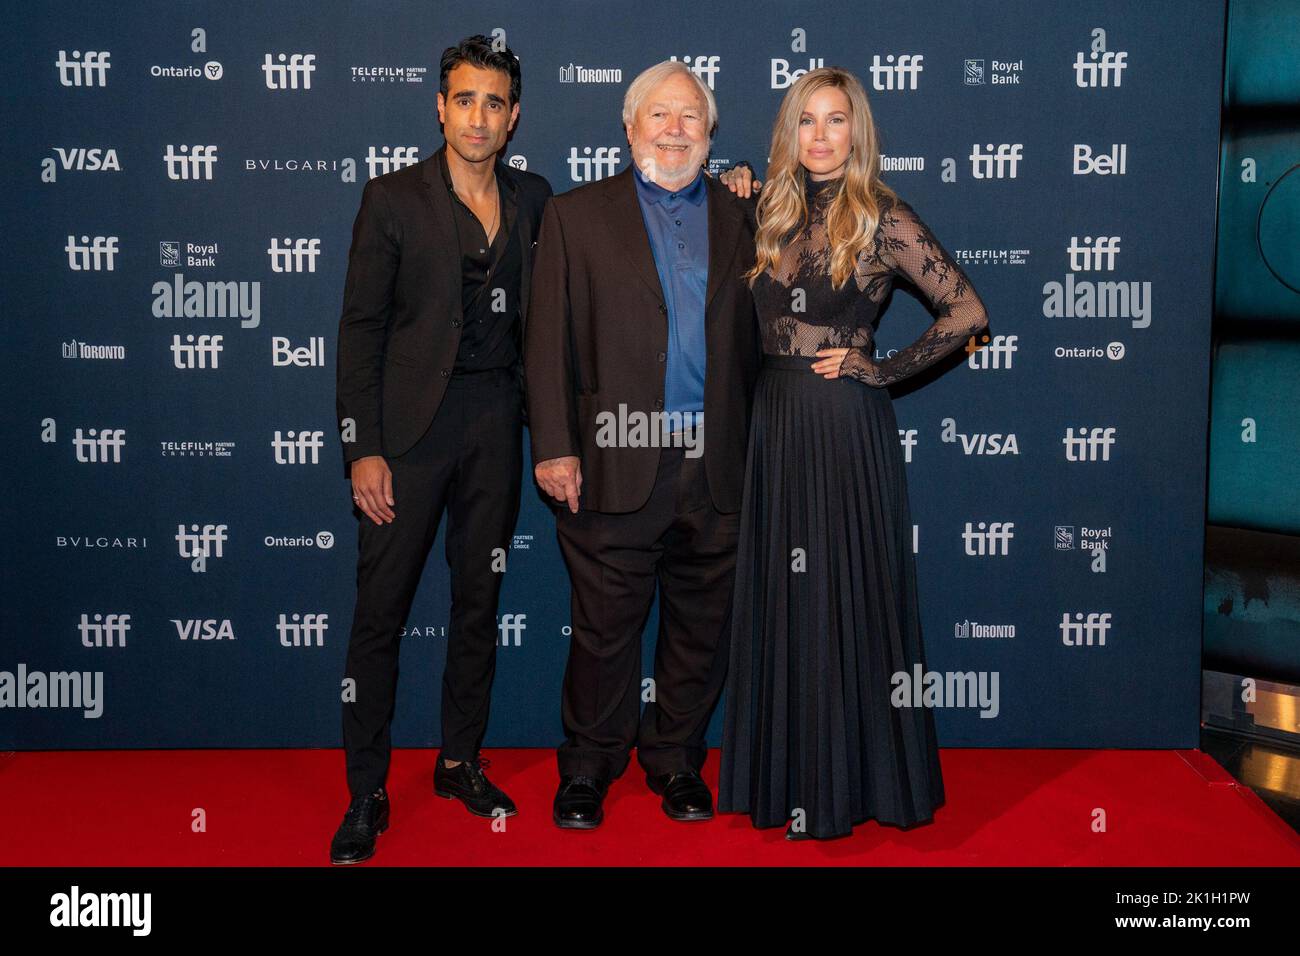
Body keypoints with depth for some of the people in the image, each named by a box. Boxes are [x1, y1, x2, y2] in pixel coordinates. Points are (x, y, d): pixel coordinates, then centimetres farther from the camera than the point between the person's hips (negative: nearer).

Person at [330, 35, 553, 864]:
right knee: (381, 607, -1)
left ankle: (461, 761, 27)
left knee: (480, 600, 11)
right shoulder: (394, 198, -1)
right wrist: (364, 448, -10)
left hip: (495, 423, 4)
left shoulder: (533, 199, 9)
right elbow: (361, 327, -4)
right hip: (412, 423, -3)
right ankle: (367, 793, 11)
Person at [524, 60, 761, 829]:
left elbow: (761, 339, 8)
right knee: (605, 629, 6)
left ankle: (677, 761, 30)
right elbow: (549, 341, 1)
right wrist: (554, 447, -7)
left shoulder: (742, 218, 11)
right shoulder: (576, 216, 7)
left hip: (717, 469, 2)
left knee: (701, 628, 11)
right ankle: (588, 770, 25)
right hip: (617, 467, -2)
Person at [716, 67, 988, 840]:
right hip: (777, 421, 6)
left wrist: (881, 371, -9)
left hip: (846, 428, -6)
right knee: (784, 600, 11)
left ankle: (854, 780, 18)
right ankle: (788, 772, 25)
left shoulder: (883, 218, -6)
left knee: (845, 596, 2)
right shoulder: (777, 215, 11)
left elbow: (968, 313, -10)